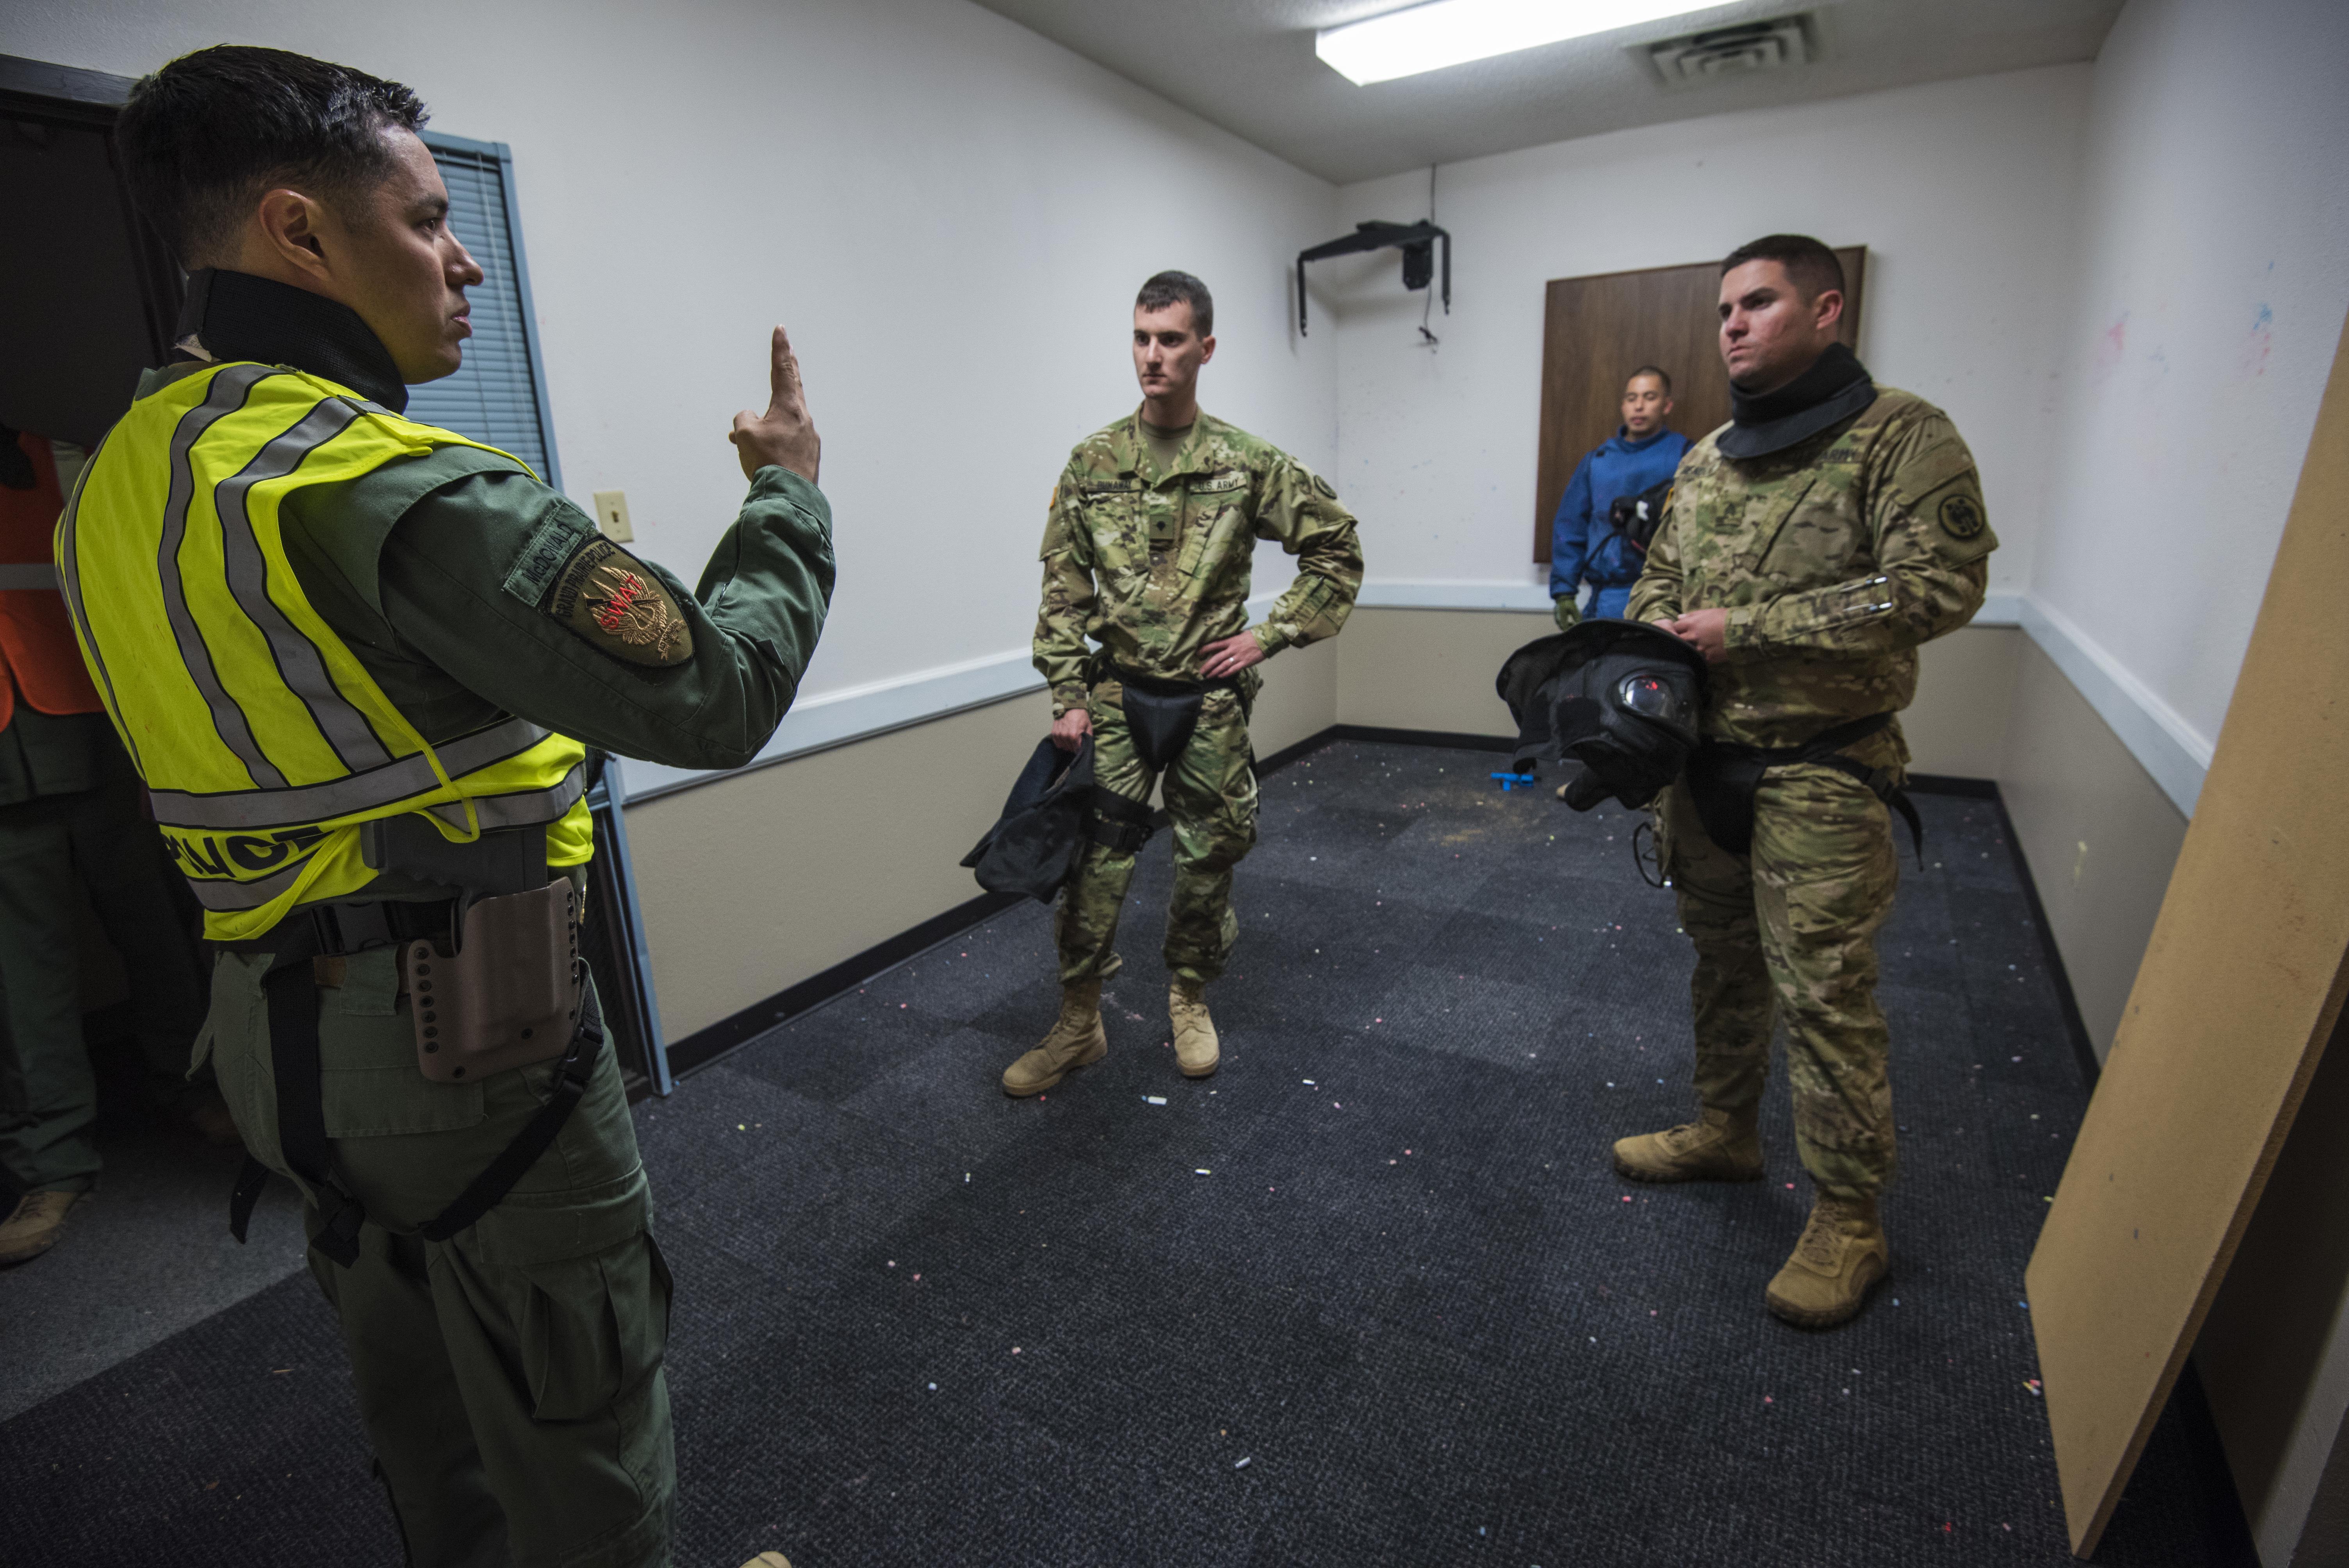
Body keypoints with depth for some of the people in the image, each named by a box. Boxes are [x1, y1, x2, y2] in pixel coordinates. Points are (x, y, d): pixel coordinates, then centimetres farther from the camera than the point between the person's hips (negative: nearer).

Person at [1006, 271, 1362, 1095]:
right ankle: (1078, 1022, 19)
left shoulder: (1249, 463, -2)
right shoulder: (1092, 462, 1)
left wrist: (1272, 633, -3)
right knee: (1092, 860, 0)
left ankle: (1189, 1000, 34)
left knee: (1208, 857, 11)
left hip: (1211, 701, 0)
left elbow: (1337, 549, 5)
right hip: (1118, 697, 0)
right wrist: (1069, 698, -3)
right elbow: (1064, 591, 2)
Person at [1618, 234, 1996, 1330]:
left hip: (1819, 773, -6)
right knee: (1721, 963, 18)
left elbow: (1941, 586, -18)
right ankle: (1723, 1131, 38)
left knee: (1823, 992, -1)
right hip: (1700, 759, 7)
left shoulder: (1902, 437, -8)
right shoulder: (1706, 459, 13)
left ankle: (1850, 1219, 16)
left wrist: (1744, 629, -19)